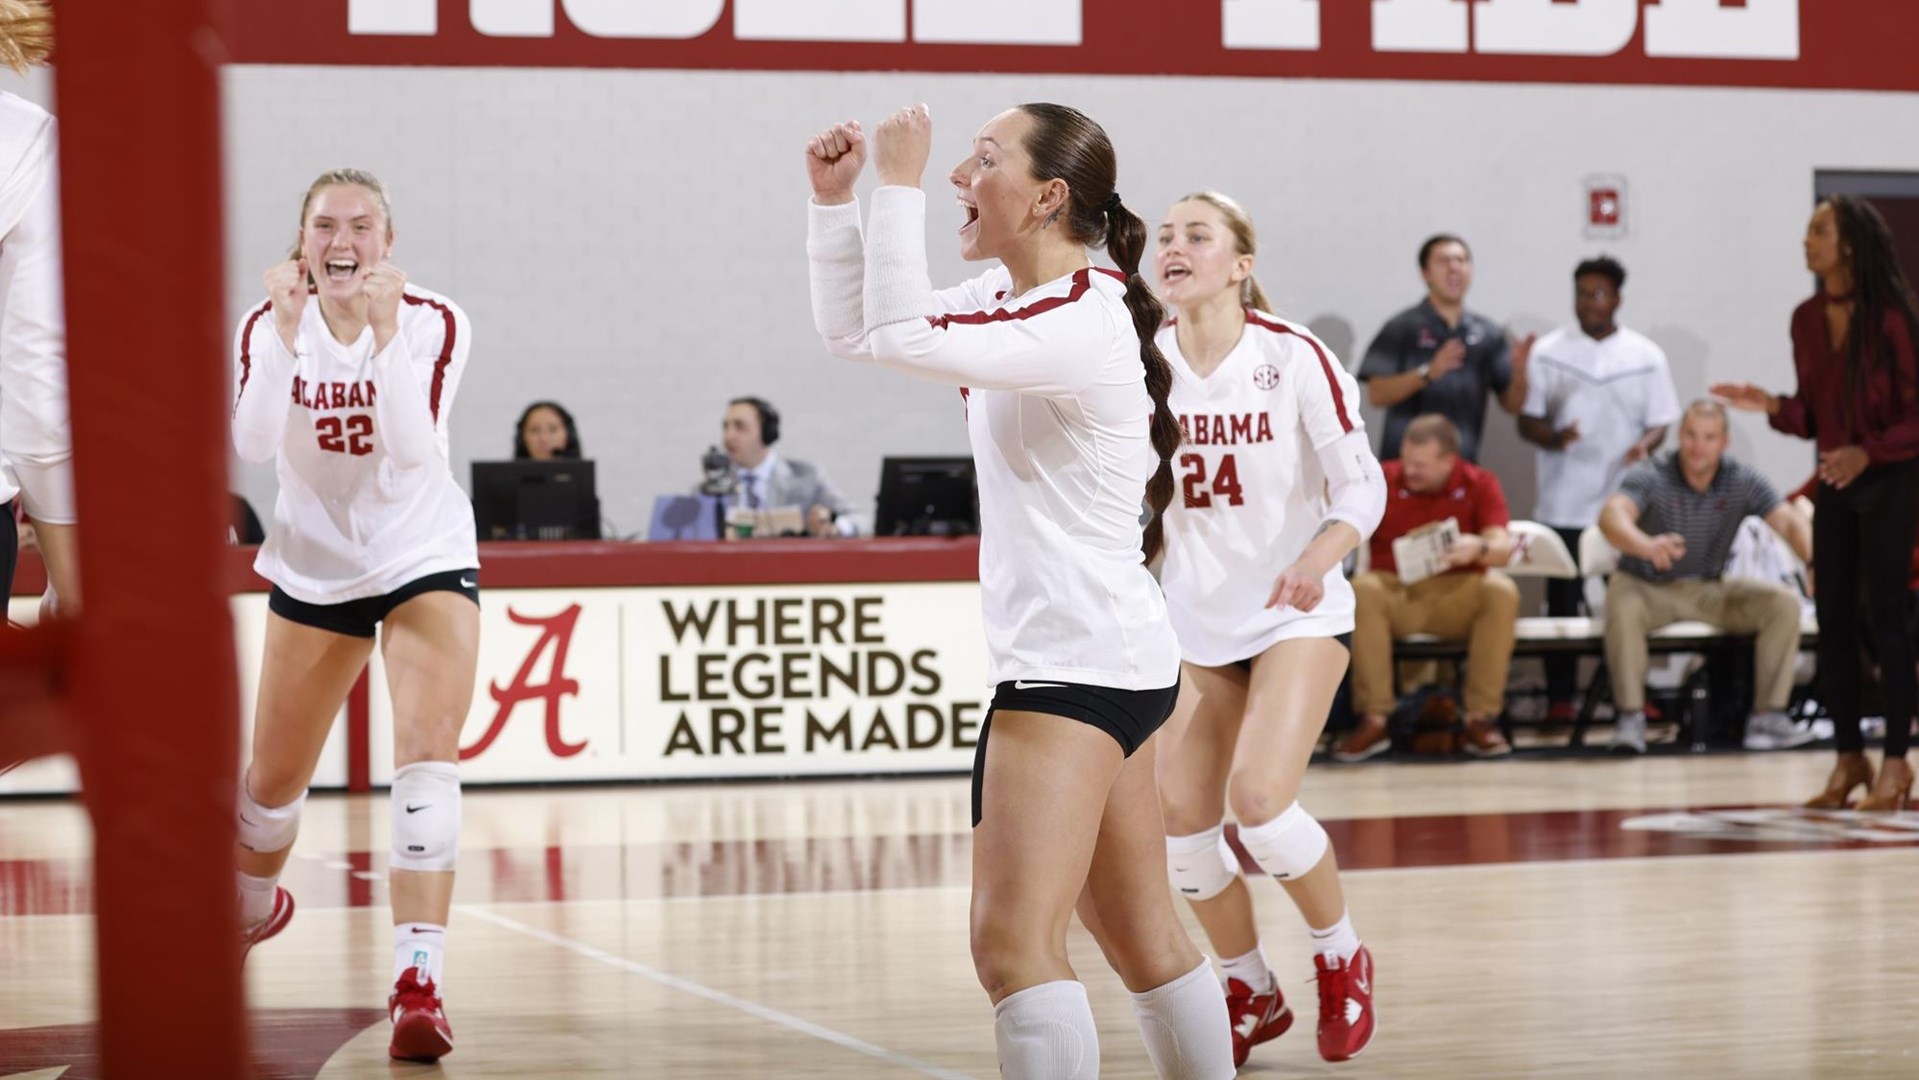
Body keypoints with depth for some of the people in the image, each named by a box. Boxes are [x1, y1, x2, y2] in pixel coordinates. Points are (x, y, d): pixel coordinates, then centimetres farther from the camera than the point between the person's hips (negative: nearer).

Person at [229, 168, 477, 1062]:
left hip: (425, 559, -2)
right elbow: (253, 442, -23)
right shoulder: (269, 324, -8)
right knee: (274, 778, 13)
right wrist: (288, 329, -31)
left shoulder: (433, 323, -12)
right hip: (314, 567, 2)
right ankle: (253, 905, 46)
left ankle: (418, 980, -26)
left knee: (429, 756, -21)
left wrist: (385, 333, -34)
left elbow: (413, 443, -25)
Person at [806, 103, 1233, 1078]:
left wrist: (900, 183, -19)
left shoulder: (1083, 318, -18)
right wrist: (833, 197, 7)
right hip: (1105, 665, 10)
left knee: (1013, 944, -18)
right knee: (1144, 943, 17)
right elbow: (854, 330, 19)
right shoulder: (1008, 300, 12)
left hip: (1078, 662, -10)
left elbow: (904, 336, -29)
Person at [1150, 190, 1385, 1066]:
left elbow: (1362, 483, -13)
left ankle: (1342, 959, 9)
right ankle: (1250, 994, 22)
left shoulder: (1293, 357, -14)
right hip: (1194, 618, 4)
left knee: (1259, 799, -19)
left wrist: (1317, 557, -29)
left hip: (1296, 613, -4)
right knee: (1179, 815, -1)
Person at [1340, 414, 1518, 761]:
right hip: (1394, 591, 0)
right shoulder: (1384, 479, 1)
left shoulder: (1480, 485, 2)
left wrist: (1479, 548, -34)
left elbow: (1503, 548, -10)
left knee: (1502, 592, -30)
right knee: (1362, 589, -33)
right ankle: (1373, 719, -28)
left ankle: (1481, 718, -23)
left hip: (1457, 594, 0)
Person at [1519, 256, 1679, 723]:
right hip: (1564, 504, 0)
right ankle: (1560, 698, 6)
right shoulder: (1549, 352, 5)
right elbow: (1527, 418, 4)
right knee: (1563, 603, 0)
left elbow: (1660, 421, 7)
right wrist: (1553, 437, -18)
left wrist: (1645, 444, -16)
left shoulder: (1646, 356, 6)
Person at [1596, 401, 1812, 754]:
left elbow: (1788, 522, -19)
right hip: (1646, 587, -3)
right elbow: (1613, 516, -37)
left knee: (1783, 603, -17)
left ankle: (1768, 718, -13)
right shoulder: (1652, 477, -19)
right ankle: (1630, 718, -26)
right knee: (1623, 609, -37)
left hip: (1709, 591, 3)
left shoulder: (1742, 482, -8)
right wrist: (1645, 545, -60)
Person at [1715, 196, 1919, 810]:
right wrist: (1773, 407, -6)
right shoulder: (1807, 320, 5)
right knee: (1832, 619, 5)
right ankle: (1849, 758, 13)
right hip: (1834, 482, 6)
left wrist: (1867, 453, -23)